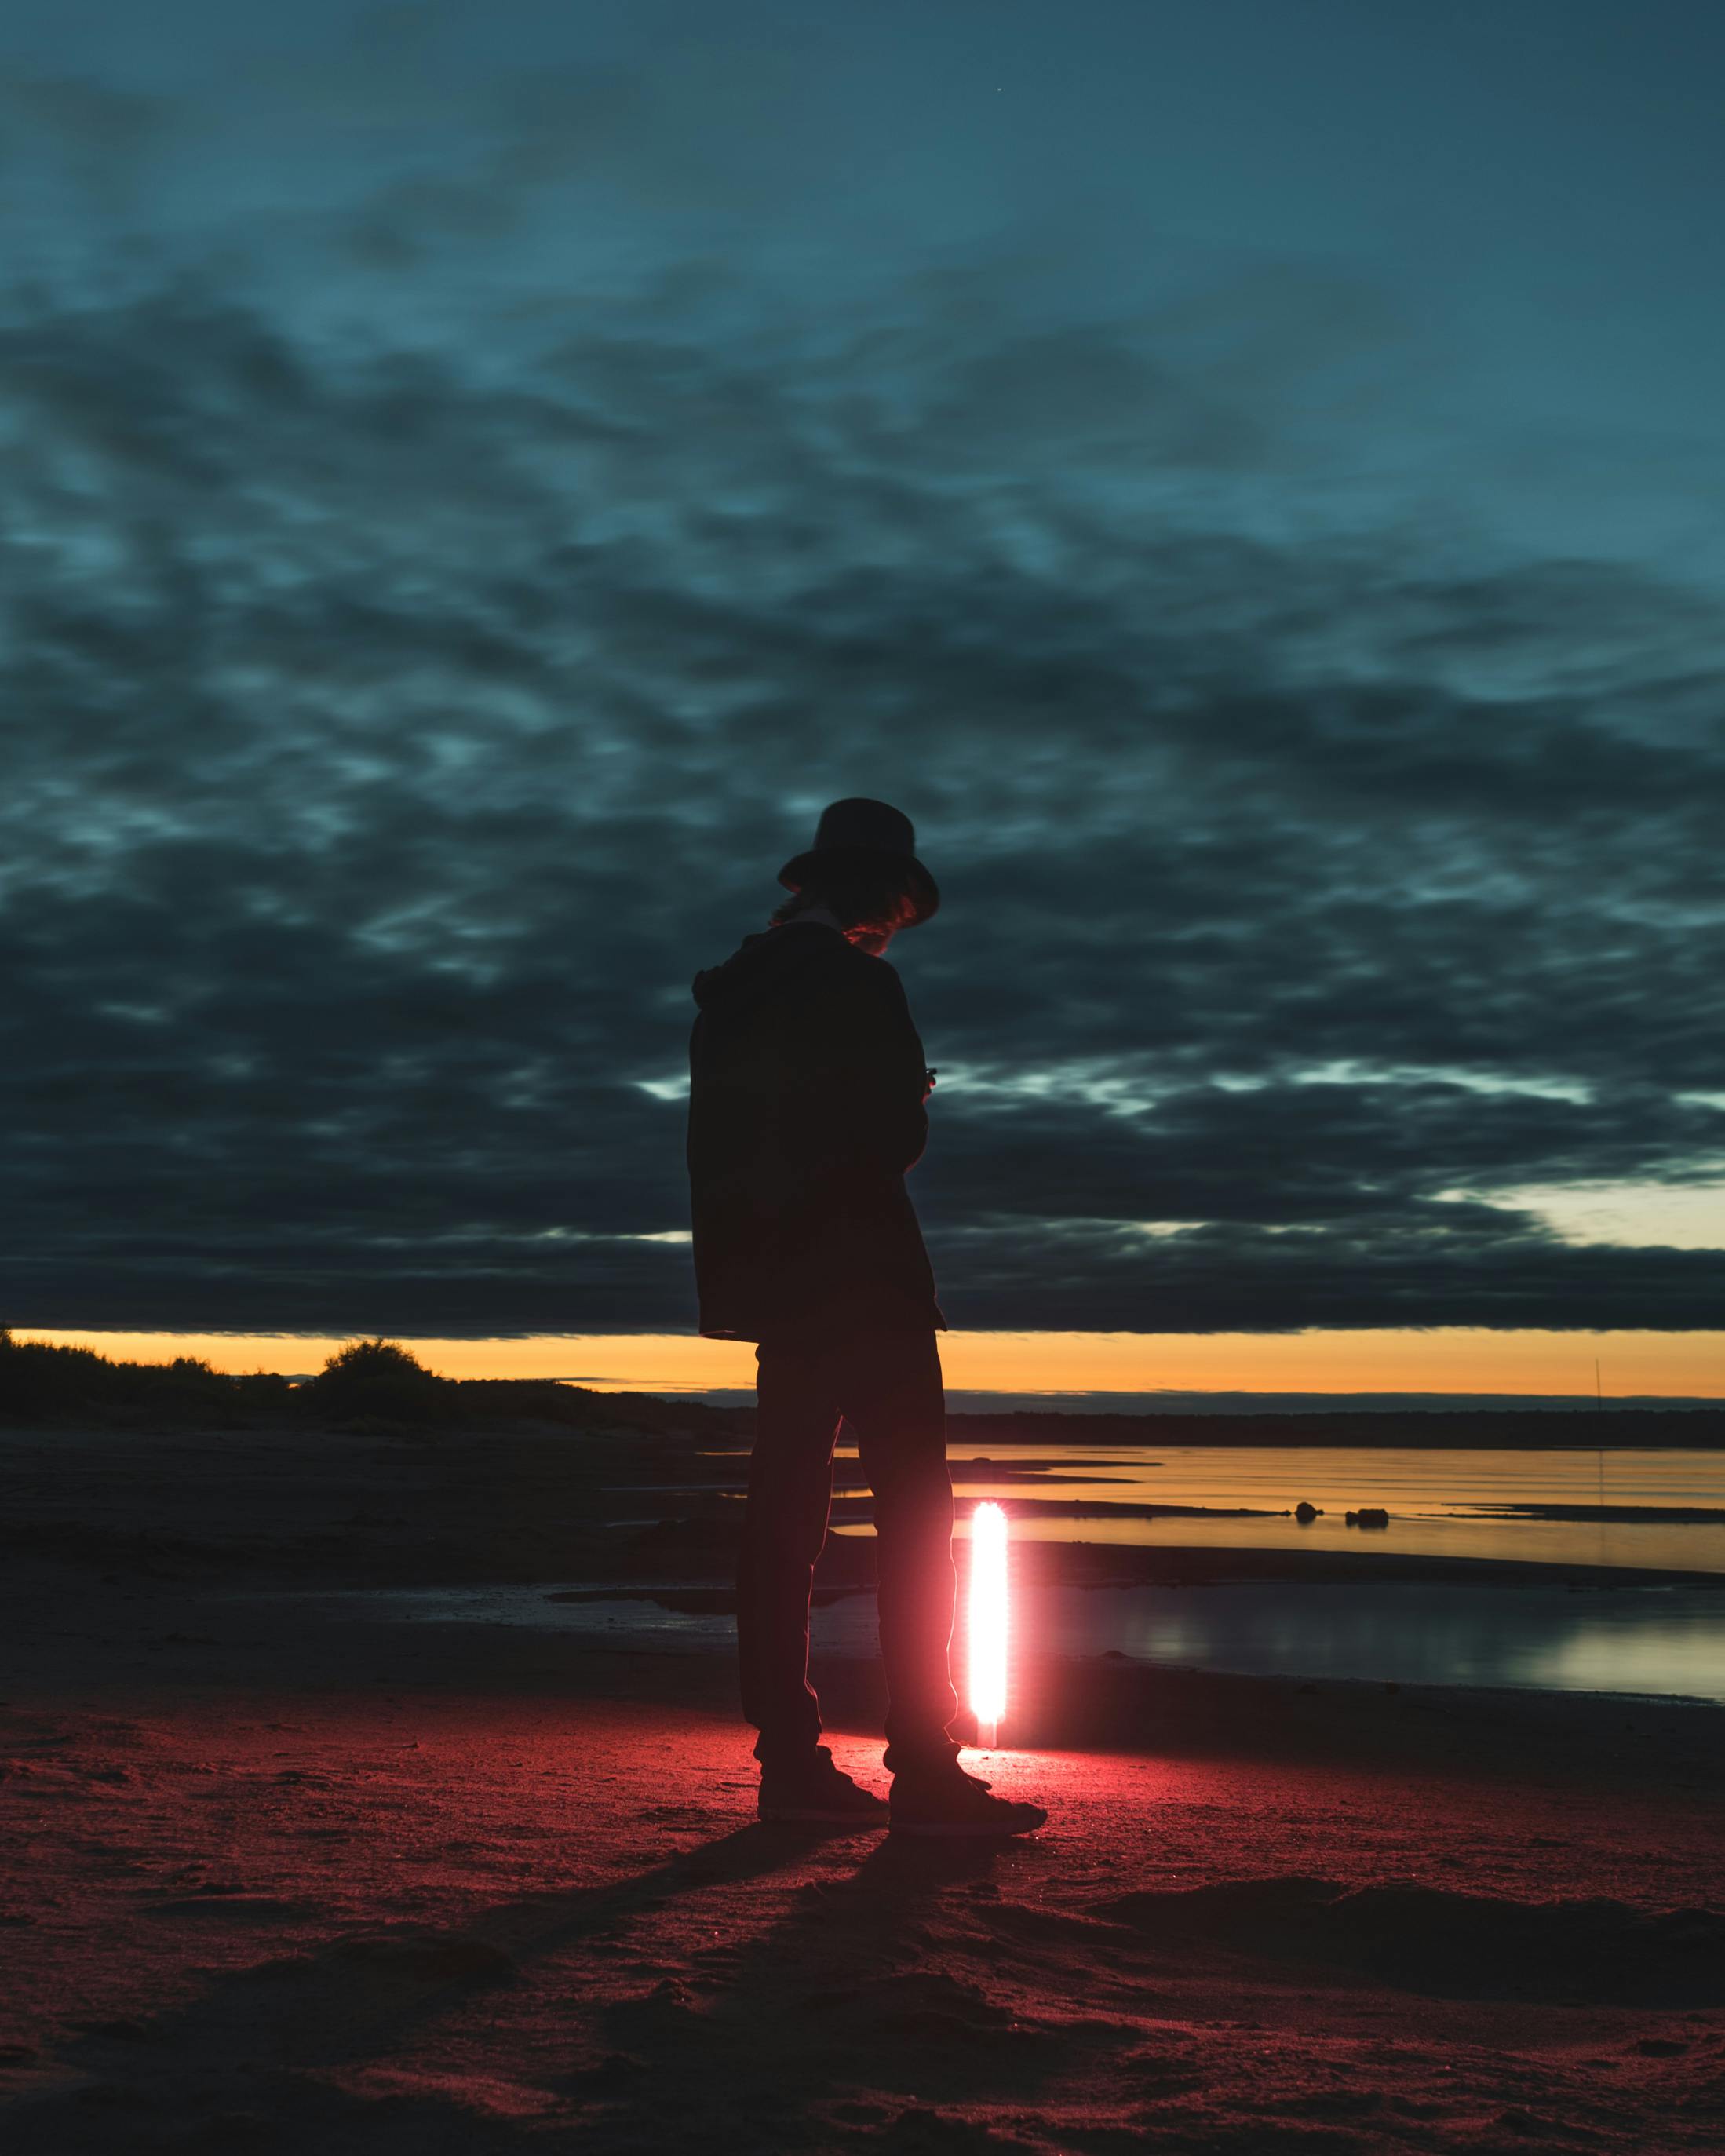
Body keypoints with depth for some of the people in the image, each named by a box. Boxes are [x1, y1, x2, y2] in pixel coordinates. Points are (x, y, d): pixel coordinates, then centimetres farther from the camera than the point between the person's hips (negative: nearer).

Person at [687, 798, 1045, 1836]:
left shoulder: (729, 990, 14)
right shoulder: (859, 982, -11)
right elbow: (898, 1134, -13)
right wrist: (910, 1104, 6)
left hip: (776, 1283, 8)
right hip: (864, 1279, -8)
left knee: (784, 1517, 6)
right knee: (914, 1523, -5)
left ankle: (791, 1759, 7)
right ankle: (925, 1771, -7)